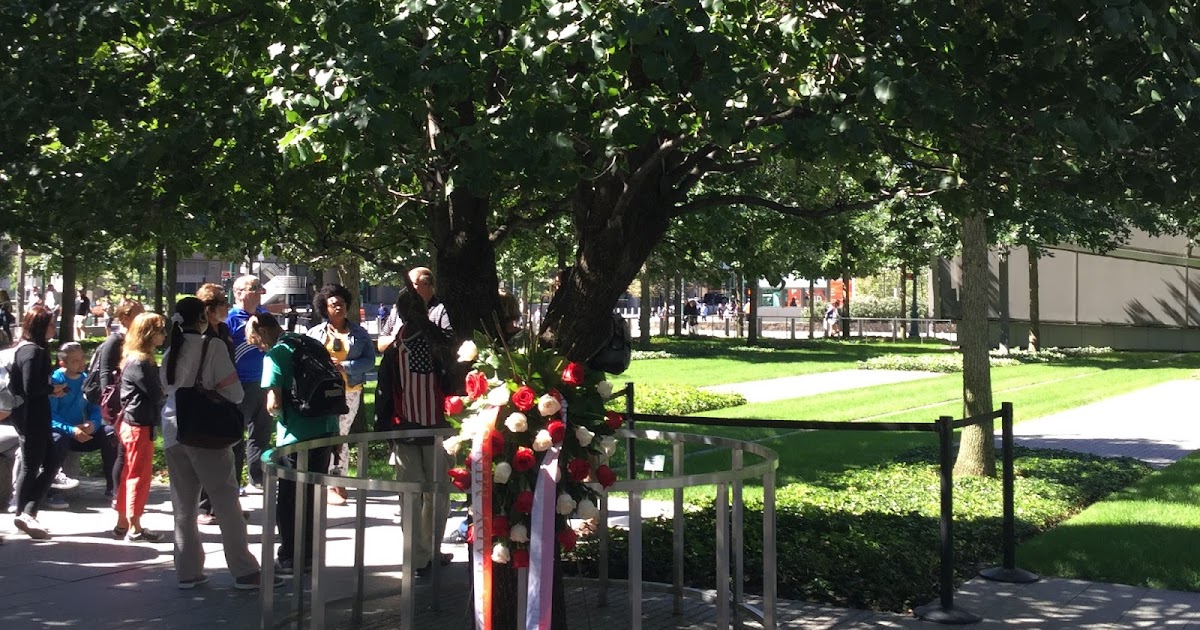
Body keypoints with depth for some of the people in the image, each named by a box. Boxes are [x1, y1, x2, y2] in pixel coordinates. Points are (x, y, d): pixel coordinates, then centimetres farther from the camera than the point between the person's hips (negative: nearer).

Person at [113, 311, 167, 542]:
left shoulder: (136, 359, 11)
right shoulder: (139, 363, -19)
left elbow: (151, 390, 12)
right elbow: (156, 393, -18)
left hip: (132, 423, 10)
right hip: (140, 426, -10)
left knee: (130, 474, 15)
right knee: (139, 476, -2)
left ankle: (122, 523, 23)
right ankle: (135, 529, 3)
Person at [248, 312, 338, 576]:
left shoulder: (275, 355, -13)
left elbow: (274, 403, -19)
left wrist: (274, 412, 2)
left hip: (296, 436, -7)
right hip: (325, 430, 7)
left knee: (289, 500, 6)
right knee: (313, 495, 17)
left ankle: (289, 559, 10)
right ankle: (309, 554, 25)